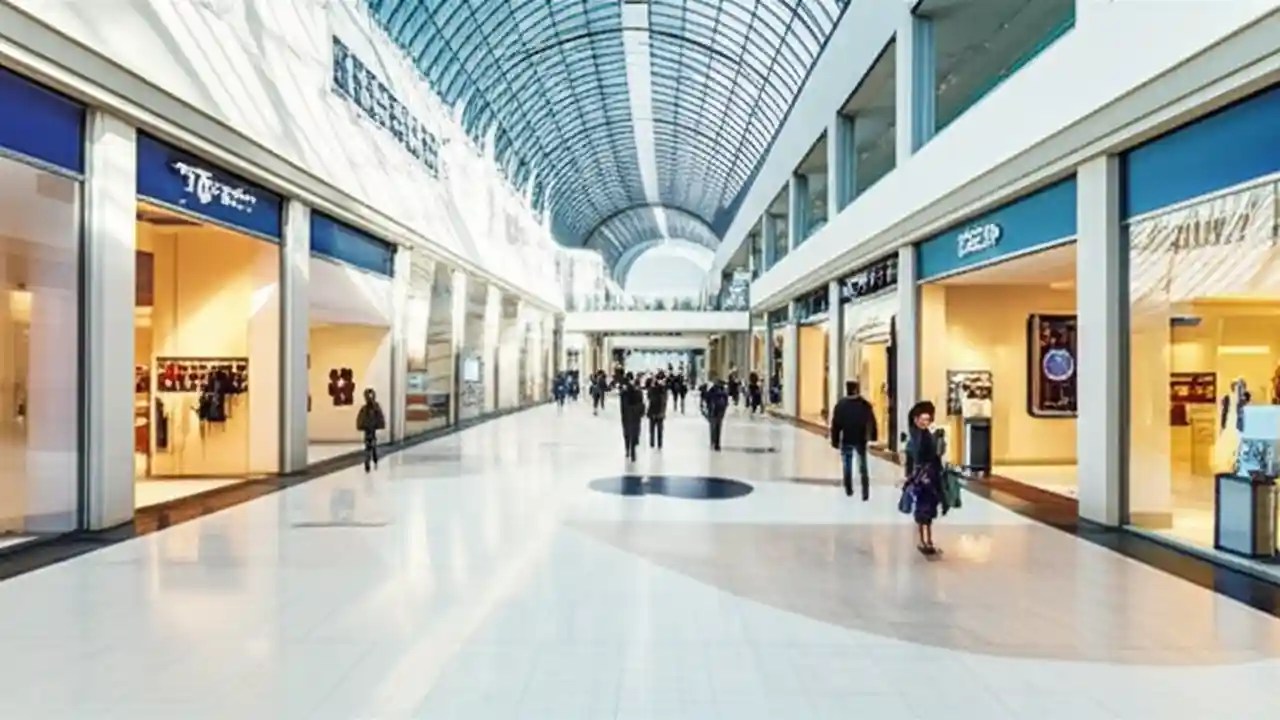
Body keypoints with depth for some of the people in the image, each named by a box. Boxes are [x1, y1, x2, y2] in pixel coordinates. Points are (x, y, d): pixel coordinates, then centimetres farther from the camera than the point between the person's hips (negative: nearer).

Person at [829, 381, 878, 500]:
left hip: (846, 440, 0)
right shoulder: (865, 404, -6)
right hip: (860, 440, 1)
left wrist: (835, 440, -1)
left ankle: (849, 490, 20)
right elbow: (872, 422, -4)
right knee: (863, 467, 8)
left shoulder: (840, 404, -8)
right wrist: (872, 436, 7)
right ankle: (865, 493, 4)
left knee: (847, 466, 14)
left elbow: (835, 424, -7)